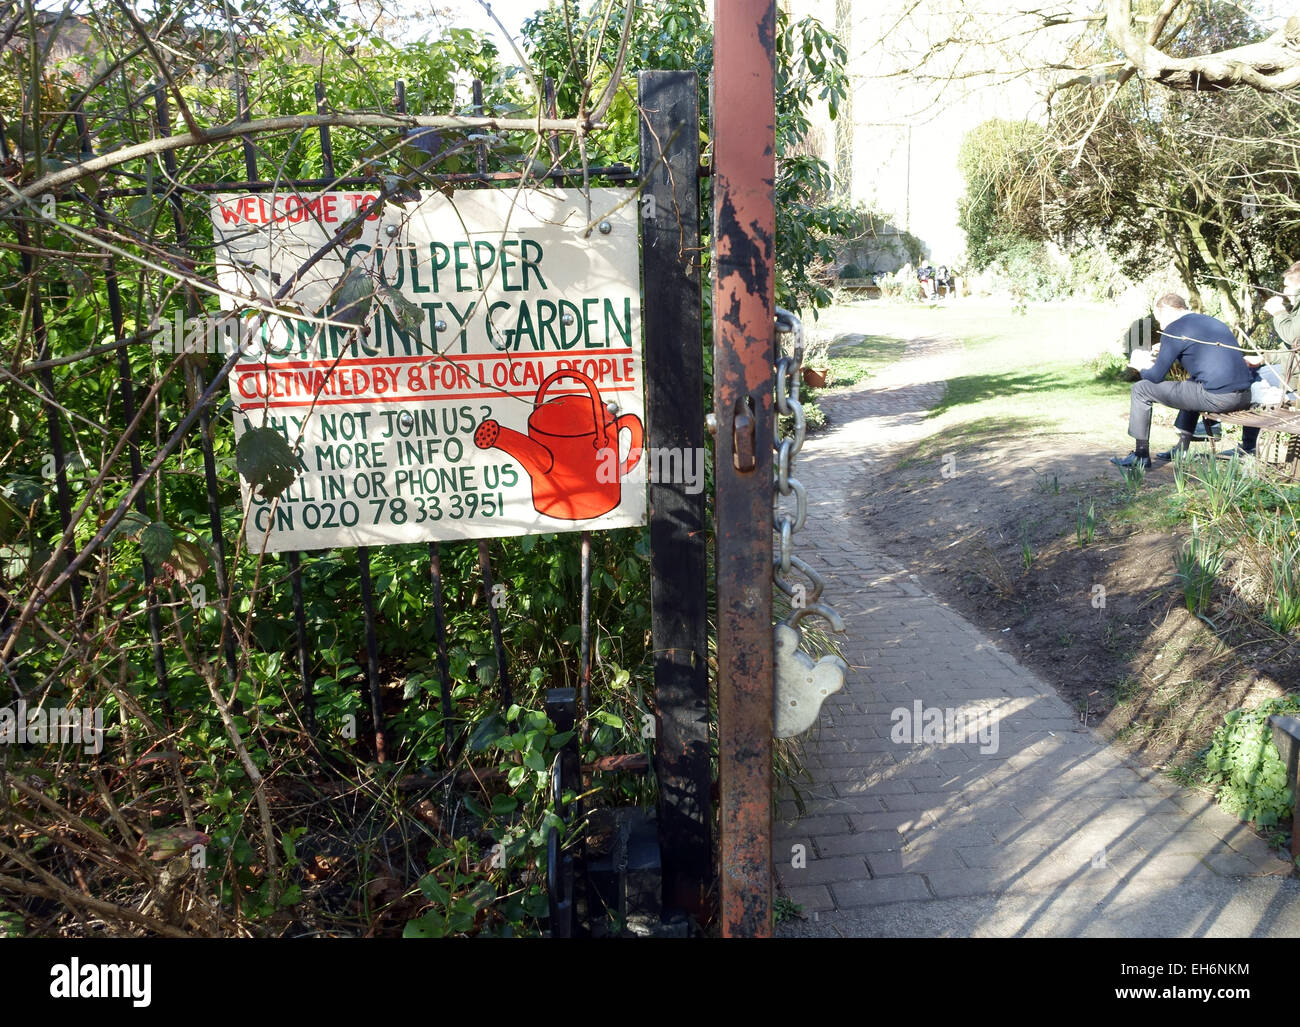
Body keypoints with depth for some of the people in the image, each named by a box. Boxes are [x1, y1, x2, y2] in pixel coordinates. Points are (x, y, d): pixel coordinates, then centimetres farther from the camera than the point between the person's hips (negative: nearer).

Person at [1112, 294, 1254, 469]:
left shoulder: (1174, 329, -2)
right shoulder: (1215, 322, 23)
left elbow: (1156, 377, -1)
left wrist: (1141, 367, 22)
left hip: (1216, 398, -9)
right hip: (1245, 398, 9)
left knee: (1140, 389, 4)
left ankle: (1141, 456, 9)